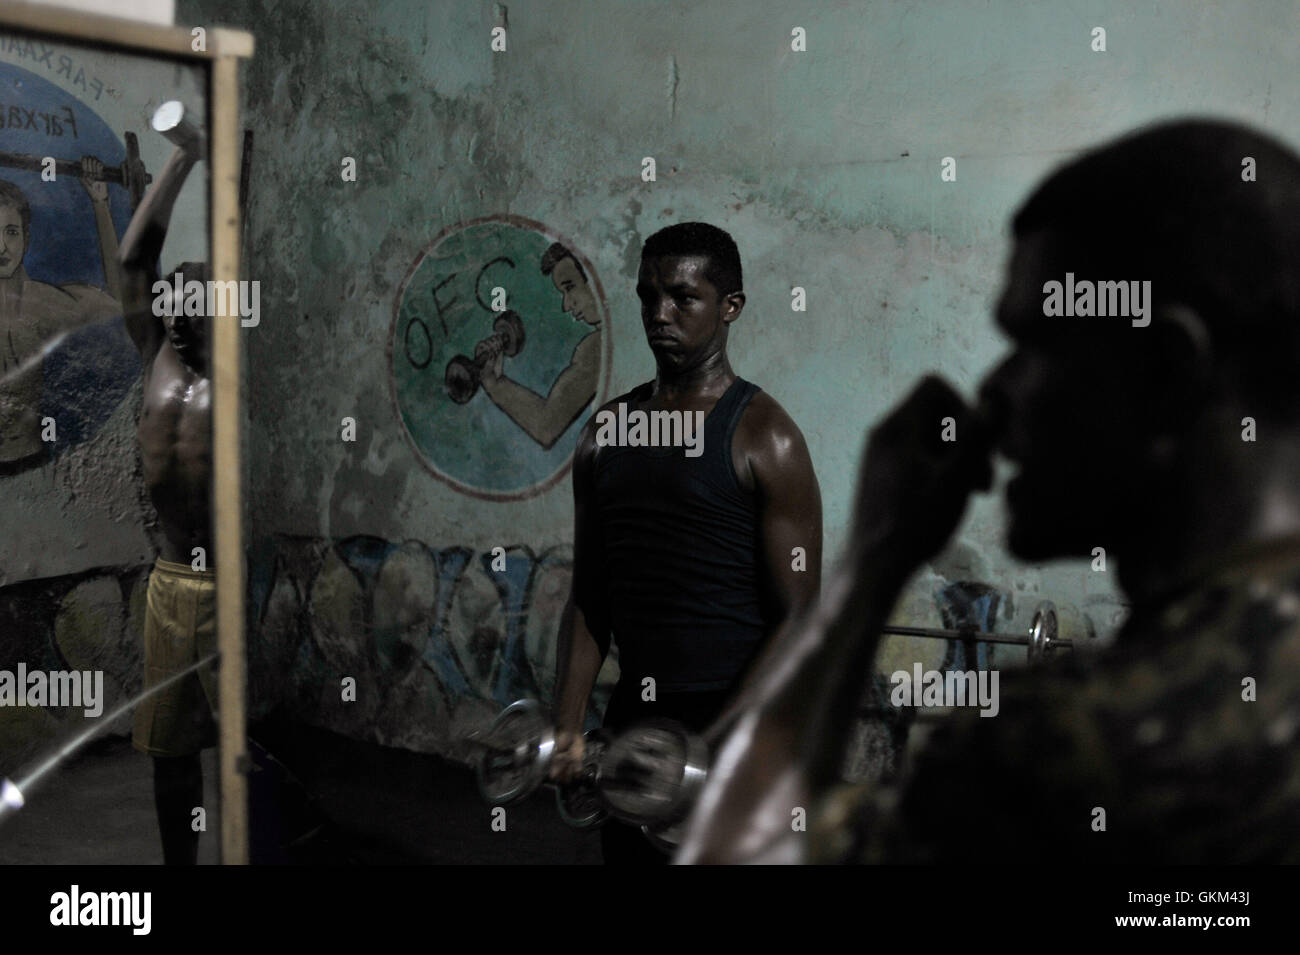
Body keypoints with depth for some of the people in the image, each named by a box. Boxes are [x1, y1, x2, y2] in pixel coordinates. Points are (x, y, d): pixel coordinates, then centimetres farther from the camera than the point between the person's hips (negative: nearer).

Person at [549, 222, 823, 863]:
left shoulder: (762, 438, -10)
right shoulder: (606, 430, 8)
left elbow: (797, 624, -12)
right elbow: (588, 599, 11)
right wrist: (567, 728, 3)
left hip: (729, 719, -5)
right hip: (631, 717, 6)